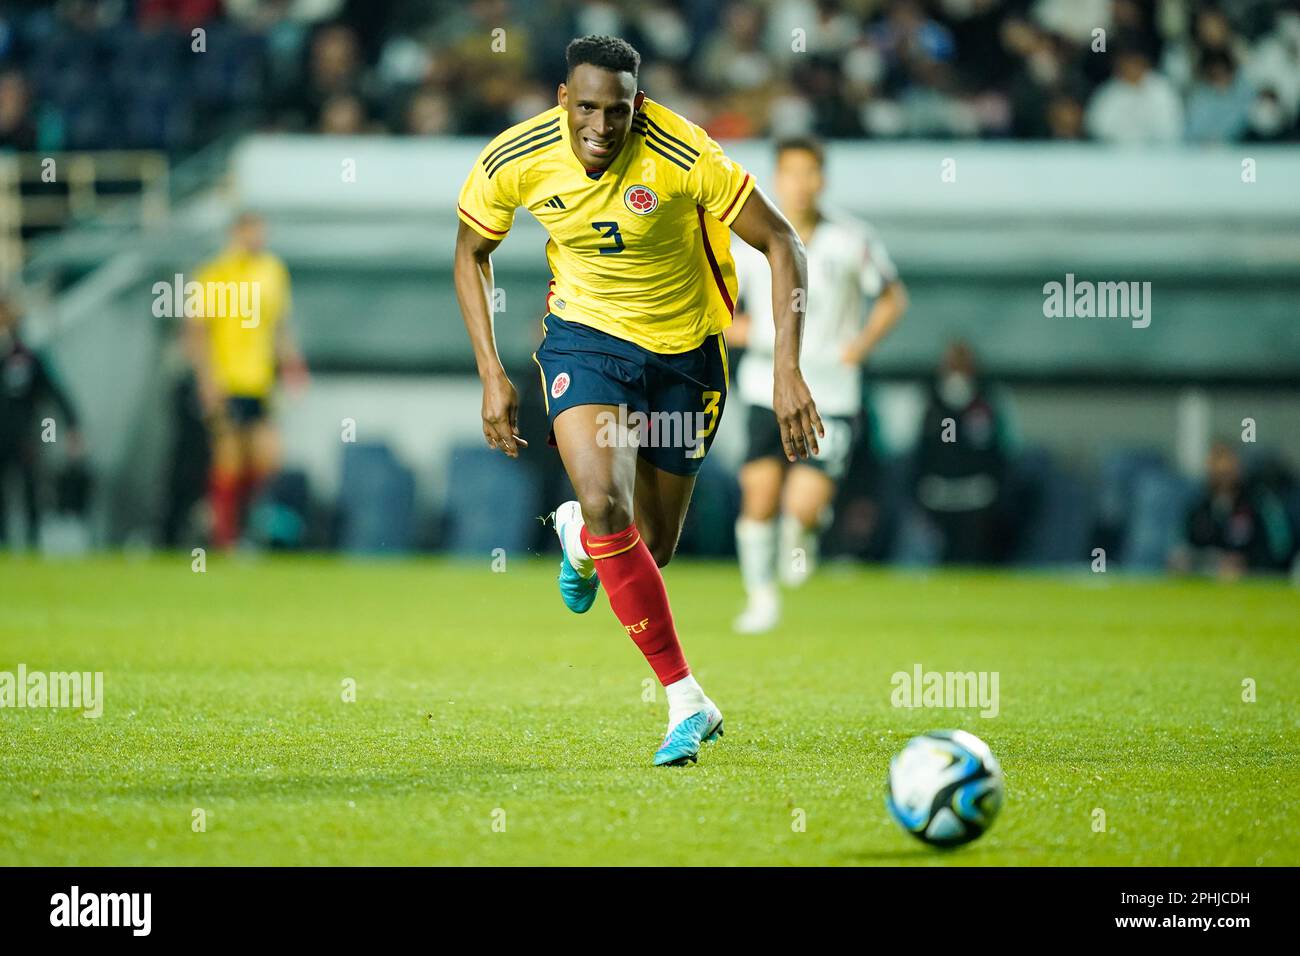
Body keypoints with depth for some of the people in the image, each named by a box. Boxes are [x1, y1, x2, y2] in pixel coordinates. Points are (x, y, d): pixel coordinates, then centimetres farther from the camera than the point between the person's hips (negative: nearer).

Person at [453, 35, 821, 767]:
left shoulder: (684, 156, -26)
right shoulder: (516, 160, -18)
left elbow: (782, 243, -17)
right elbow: (473, 252, 2)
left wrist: (788, 370, -24)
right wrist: (492, 373, -5)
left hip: (683, 349, 0)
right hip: (585, 332, 0)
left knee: (651, 550, 8)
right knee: (605, 502, -27)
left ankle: (580, 535, 48)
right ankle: (687, 701, -17)